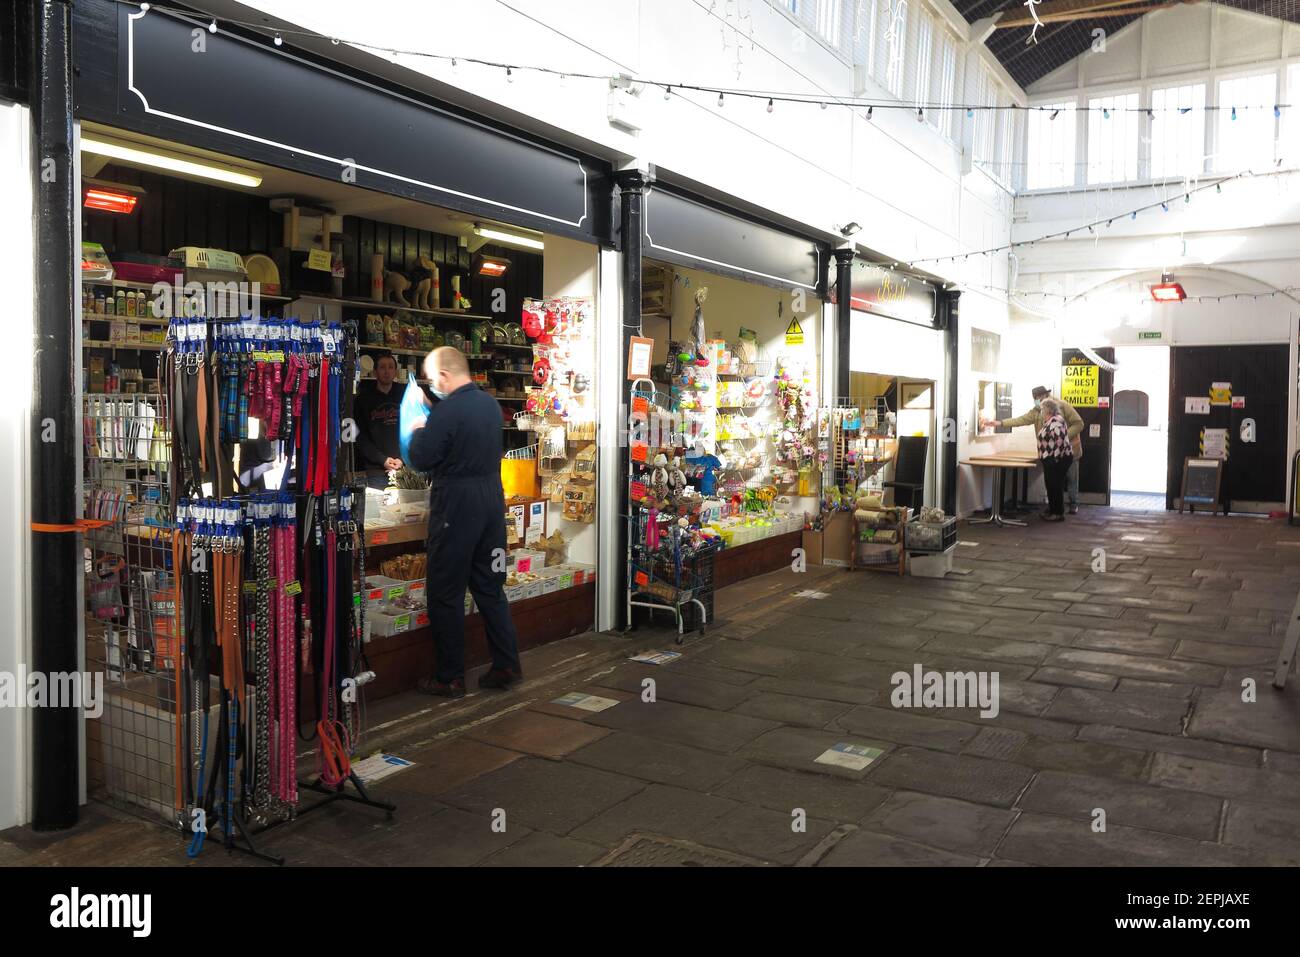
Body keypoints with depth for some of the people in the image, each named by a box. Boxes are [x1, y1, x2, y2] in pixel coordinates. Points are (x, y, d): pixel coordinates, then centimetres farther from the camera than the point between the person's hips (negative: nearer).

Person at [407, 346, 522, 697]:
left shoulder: (448, 410, -17)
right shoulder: (490, 404, 8)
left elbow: (420, 460, -14)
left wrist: (418, 431, 5)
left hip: (456, 504, -7)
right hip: (492, 498, 8)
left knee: (446, 593, 4)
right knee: (490, 586, 15)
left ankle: (450, 678, 10)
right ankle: (506, 666, 17)